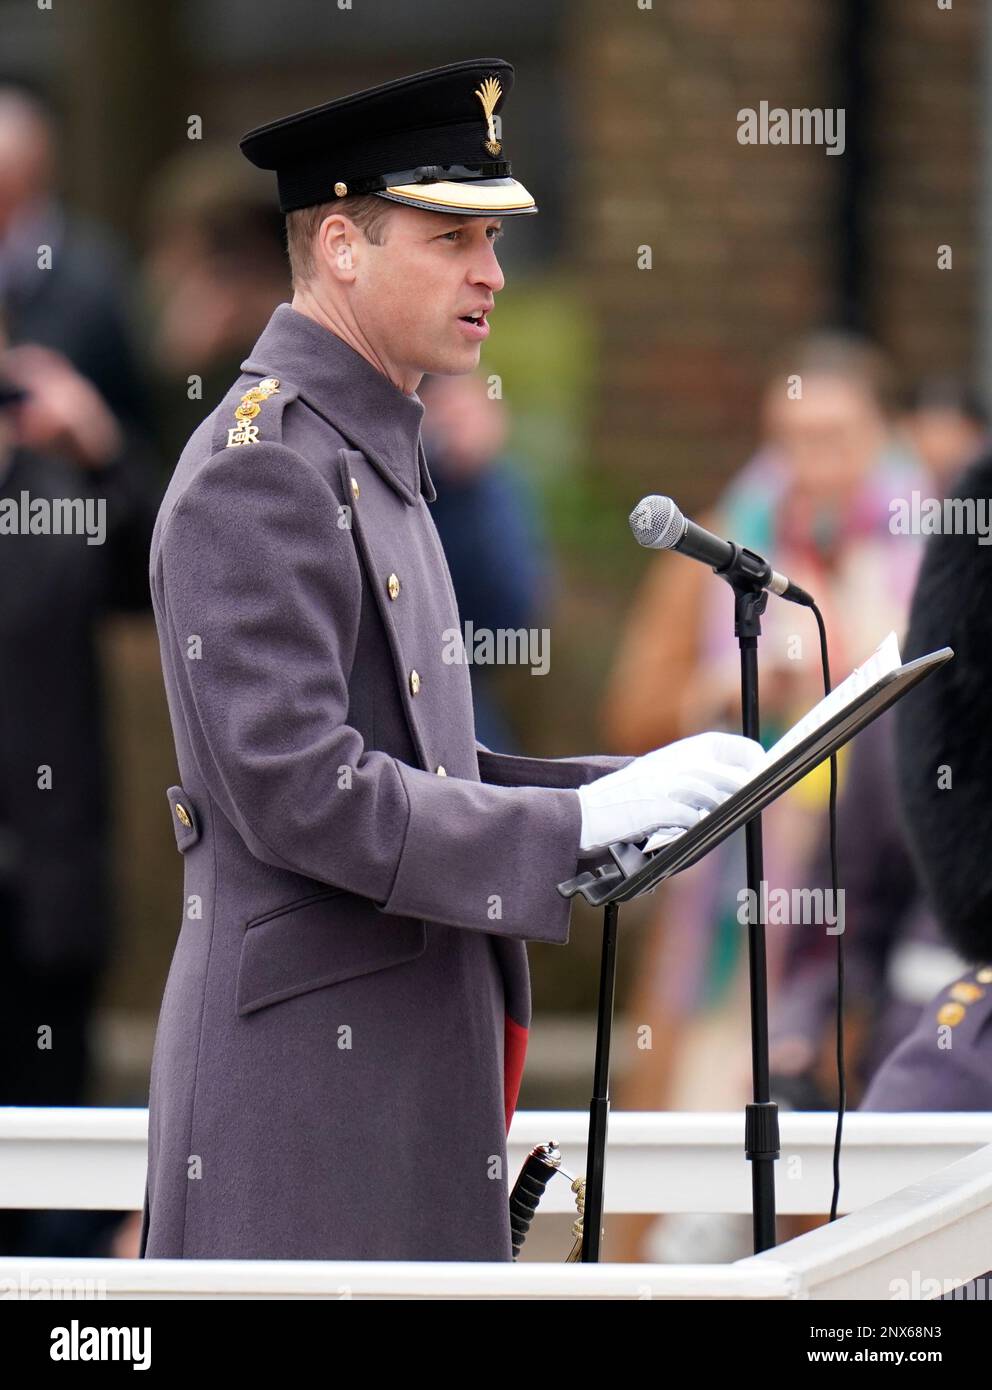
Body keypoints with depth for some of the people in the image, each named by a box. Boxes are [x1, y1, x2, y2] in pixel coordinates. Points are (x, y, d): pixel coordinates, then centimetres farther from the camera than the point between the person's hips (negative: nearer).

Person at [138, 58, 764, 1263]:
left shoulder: (369, 458, 18)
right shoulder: (259, 470, -14)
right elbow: (301, 792, -22)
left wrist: (643, 790, 7)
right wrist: (581, 825, -21)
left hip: (409, 1056, 10)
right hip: (309, 1064, -10)